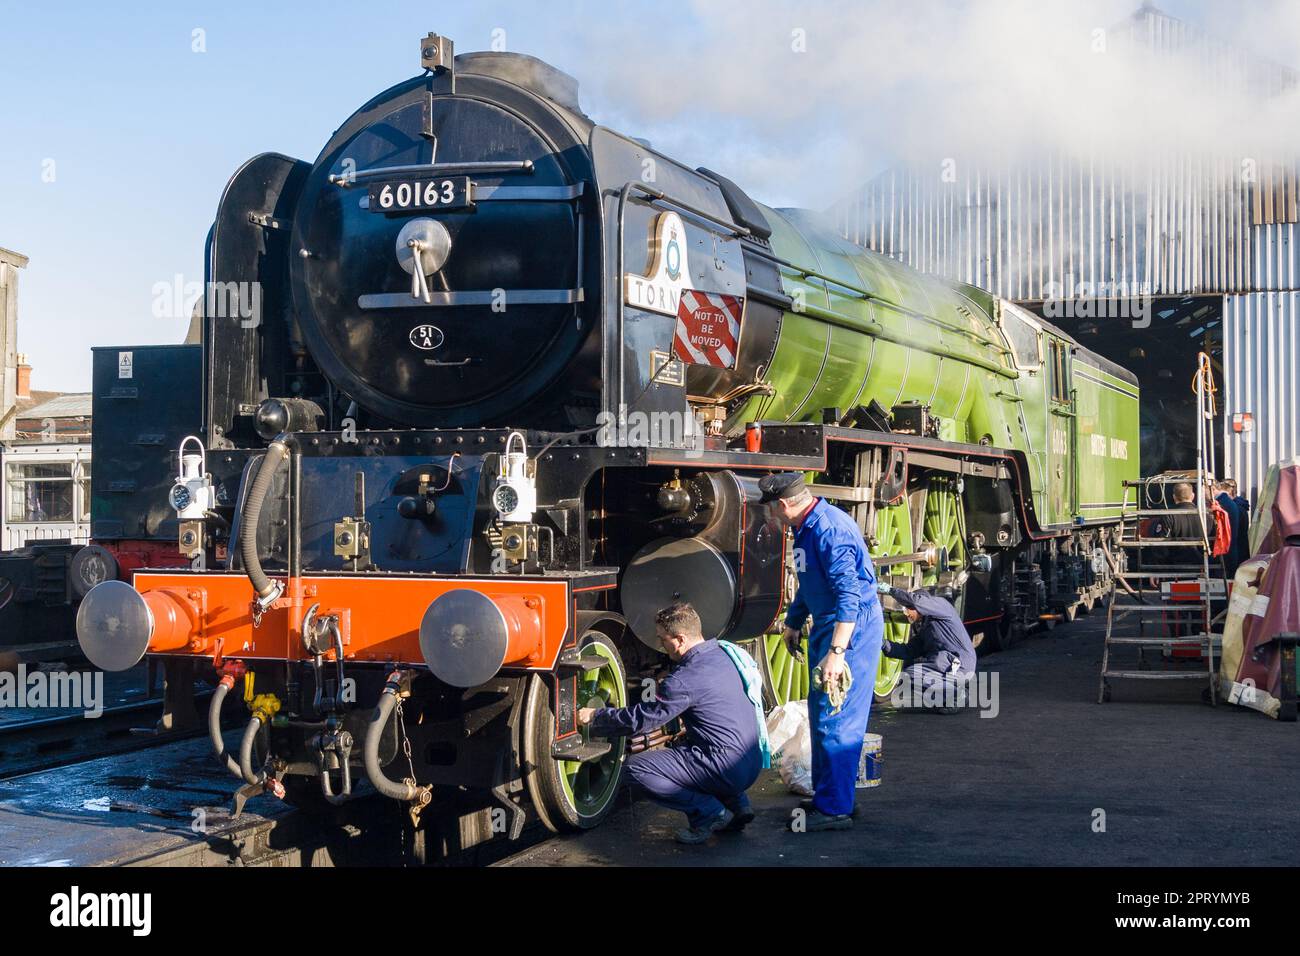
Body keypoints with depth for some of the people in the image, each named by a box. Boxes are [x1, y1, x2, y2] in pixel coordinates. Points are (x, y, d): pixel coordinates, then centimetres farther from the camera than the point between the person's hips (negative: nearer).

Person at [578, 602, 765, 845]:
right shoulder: (725, 653, 8)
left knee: (636, 768, -10)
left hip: (727, 769, -9)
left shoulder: (687, 679, -18)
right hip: (751, 764, 9)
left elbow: (639, 719, -11)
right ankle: (736, 804, 18)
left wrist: (594, 716, 2)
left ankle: (709, 812, -5)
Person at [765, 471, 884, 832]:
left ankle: (836, 809, -2)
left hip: (852, 627, -11)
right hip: (826, 626, 11)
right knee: (820, 716, 16)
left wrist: (836, 651, -33)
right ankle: (826, 796, 27)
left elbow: (849, 593, -29)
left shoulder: (829, 529, -23)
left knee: (834, 720, -8)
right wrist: (794, 622, 33)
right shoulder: (806, 528, 10)